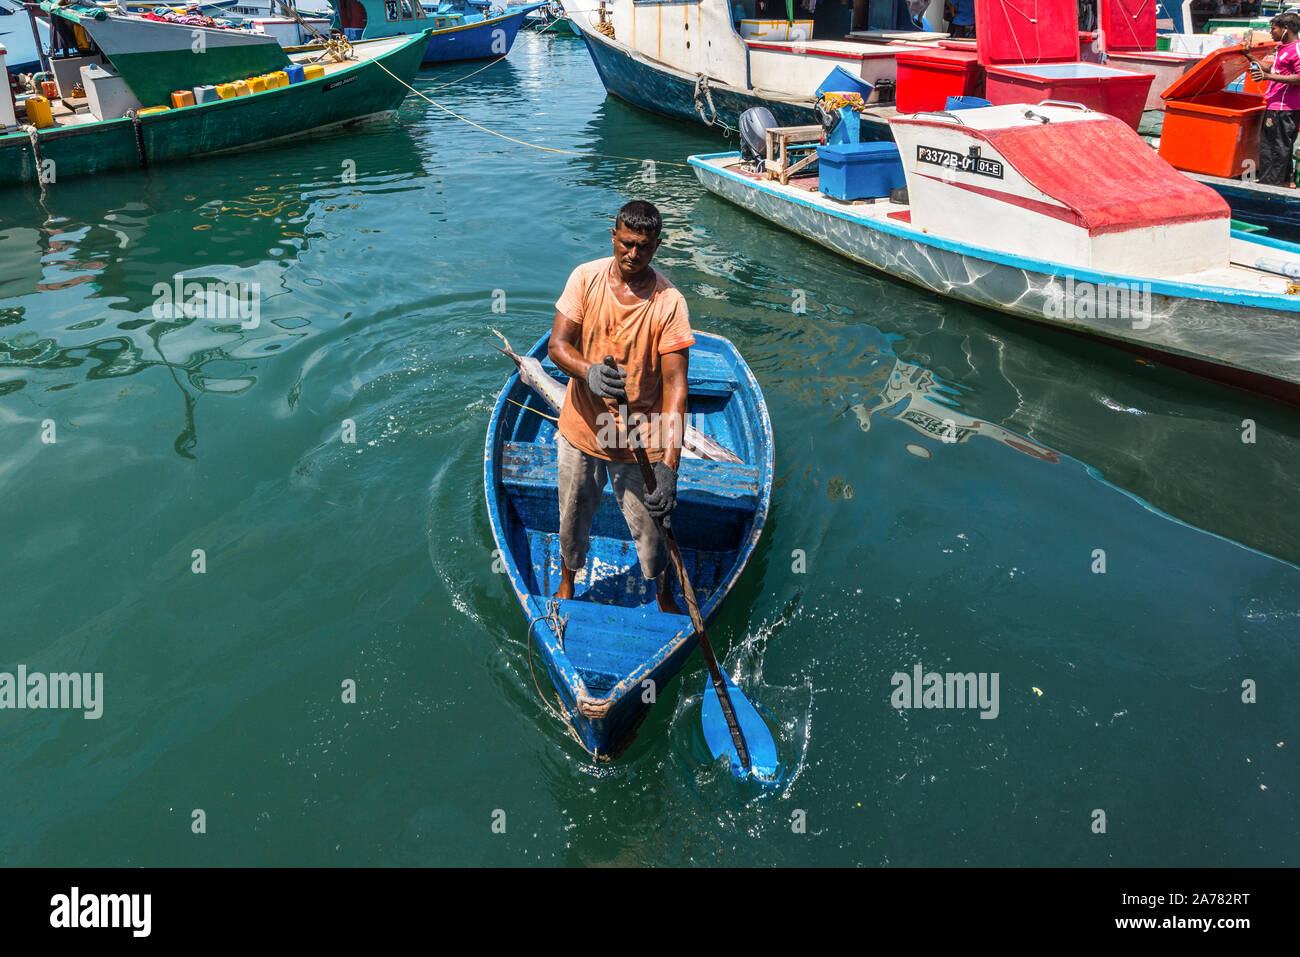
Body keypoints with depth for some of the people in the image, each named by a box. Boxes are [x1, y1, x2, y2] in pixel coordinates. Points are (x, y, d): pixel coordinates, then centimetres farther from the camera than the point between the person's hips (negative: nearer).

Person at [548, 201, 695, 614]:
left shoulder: (669, 302, -17)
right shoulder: (586, 278, -8)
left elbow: (675, 385, -21)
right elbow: (557, 344, -10)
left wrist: (669, 464, -30)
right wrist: (588, 371, -35)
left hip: (641, 441, -2)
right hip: (582, 427, 3)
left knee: (650, 529, 10)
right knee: (572, 519, 20)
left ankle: (665, 600, 39)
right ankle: (567, 585, 50)